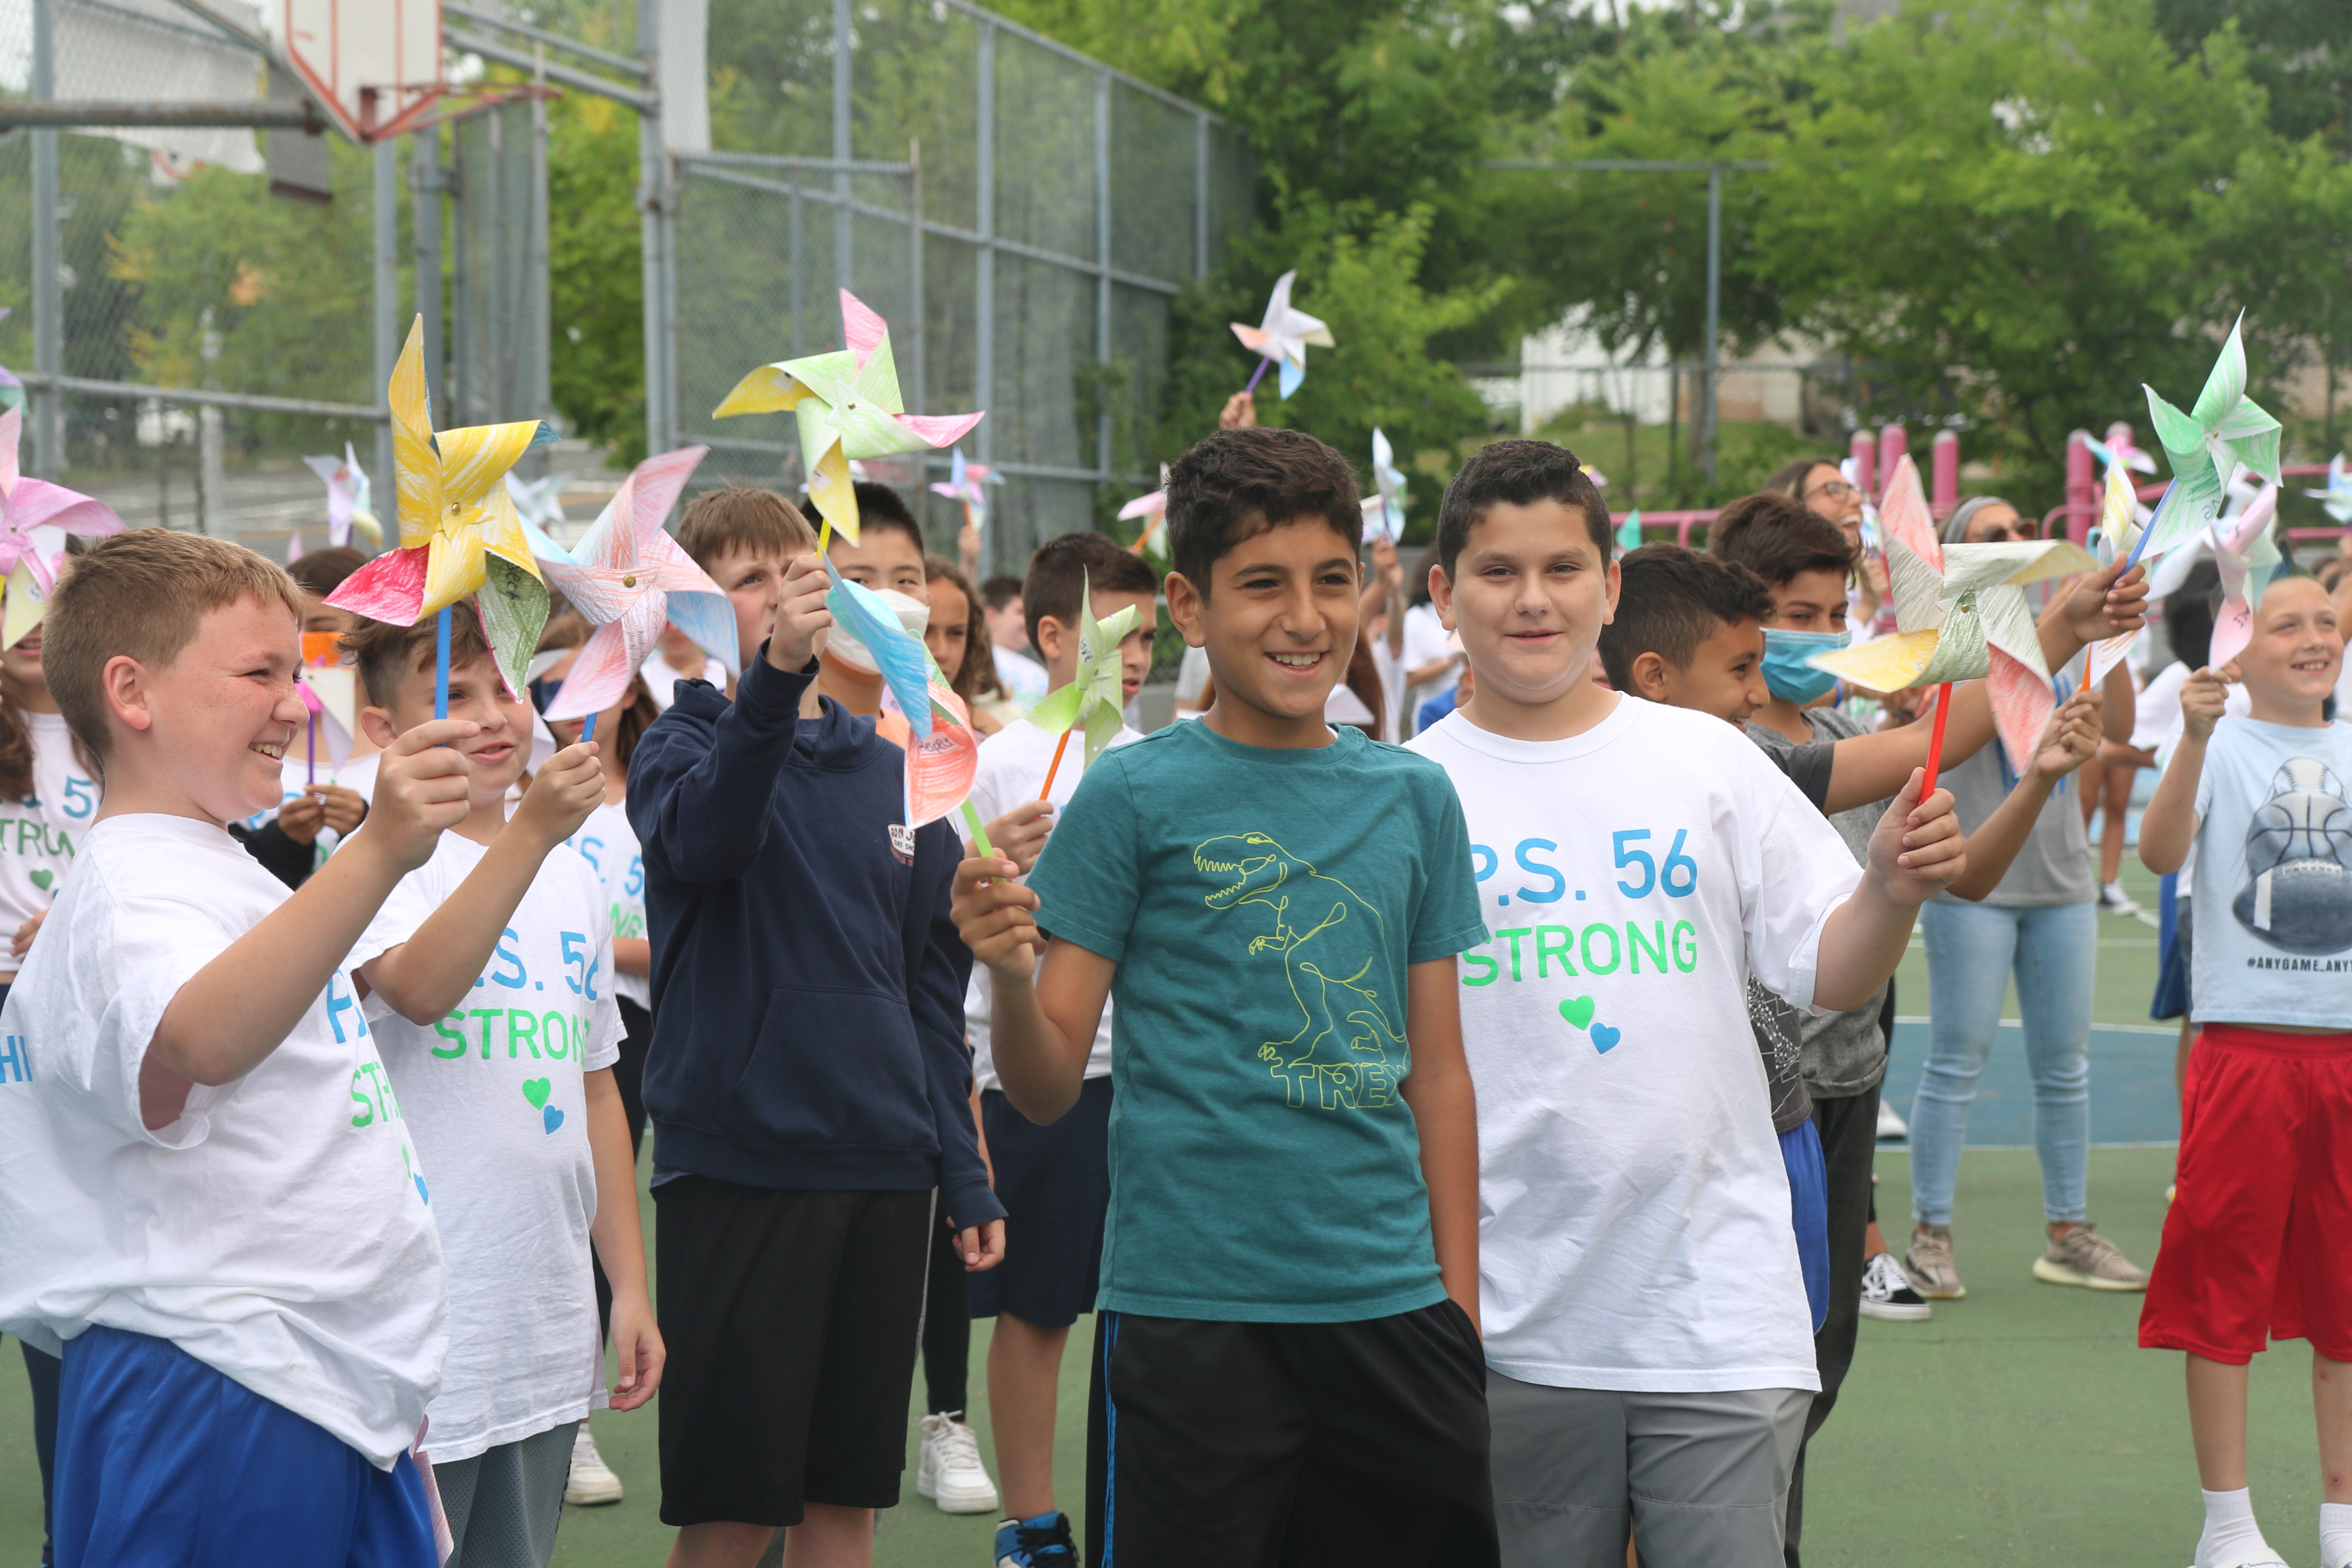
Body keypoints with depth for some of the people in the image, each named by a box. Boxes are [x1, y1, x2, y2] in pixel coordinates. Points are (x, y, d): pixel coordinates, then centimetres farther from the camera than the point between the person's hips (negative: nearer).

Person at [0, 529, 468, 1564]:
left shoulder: (214, 874, 19)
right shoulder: (137, 892, -15)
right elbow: (200, 1040, -39)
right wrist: (375, 856, -50)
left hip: (334, 1393, 10)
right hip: (220, 1400, -10)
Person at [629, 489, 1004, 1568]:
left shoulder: (890, 771, 12)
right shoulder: (683, 747, -2)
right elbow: (701, 836, -27)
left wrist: (964, 1176, 11)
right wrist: (775, 674, -42)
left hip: (883, 1165, 5)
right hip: (736, 1163, -4)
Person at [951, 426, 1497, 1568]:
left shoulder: (1413, 798, 9)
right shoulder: (1135, 797, -2)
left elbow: (1438, 1072, 13)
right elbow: (1048, 1088, -3)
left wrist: (1460, 1304, 9)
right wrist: (1008, 975, -22)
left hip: (1390, 1304, 4)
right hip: (1190, 1311, -4)